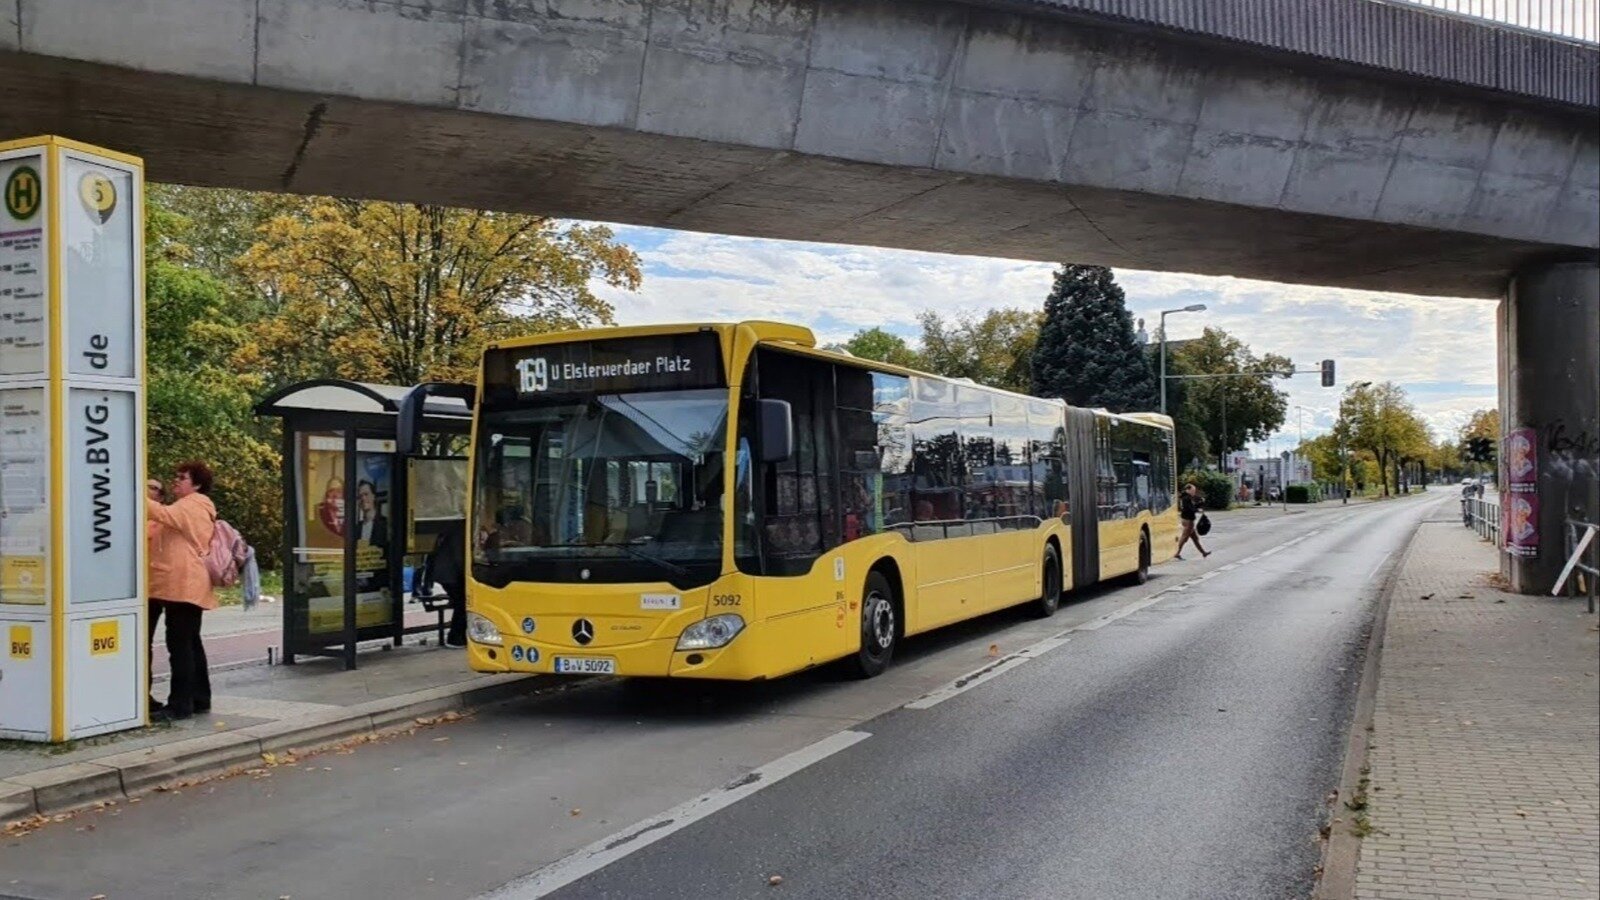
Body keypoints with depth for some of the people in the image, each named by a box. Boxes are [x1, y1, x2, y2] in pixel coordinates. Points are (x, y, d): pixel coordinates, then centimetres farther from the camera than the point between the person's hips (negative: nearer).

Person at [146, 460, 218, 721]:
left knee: (180, 644, -11)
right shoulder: (187, 508, 26)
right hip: (183, 586, 11)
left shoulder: (193, 505, -7)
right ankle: (200, 698, 20)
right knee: (189, 643, 14)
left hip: (184, 587, -11)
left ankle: (180, 704, -12)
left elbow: (163, 514, -24)